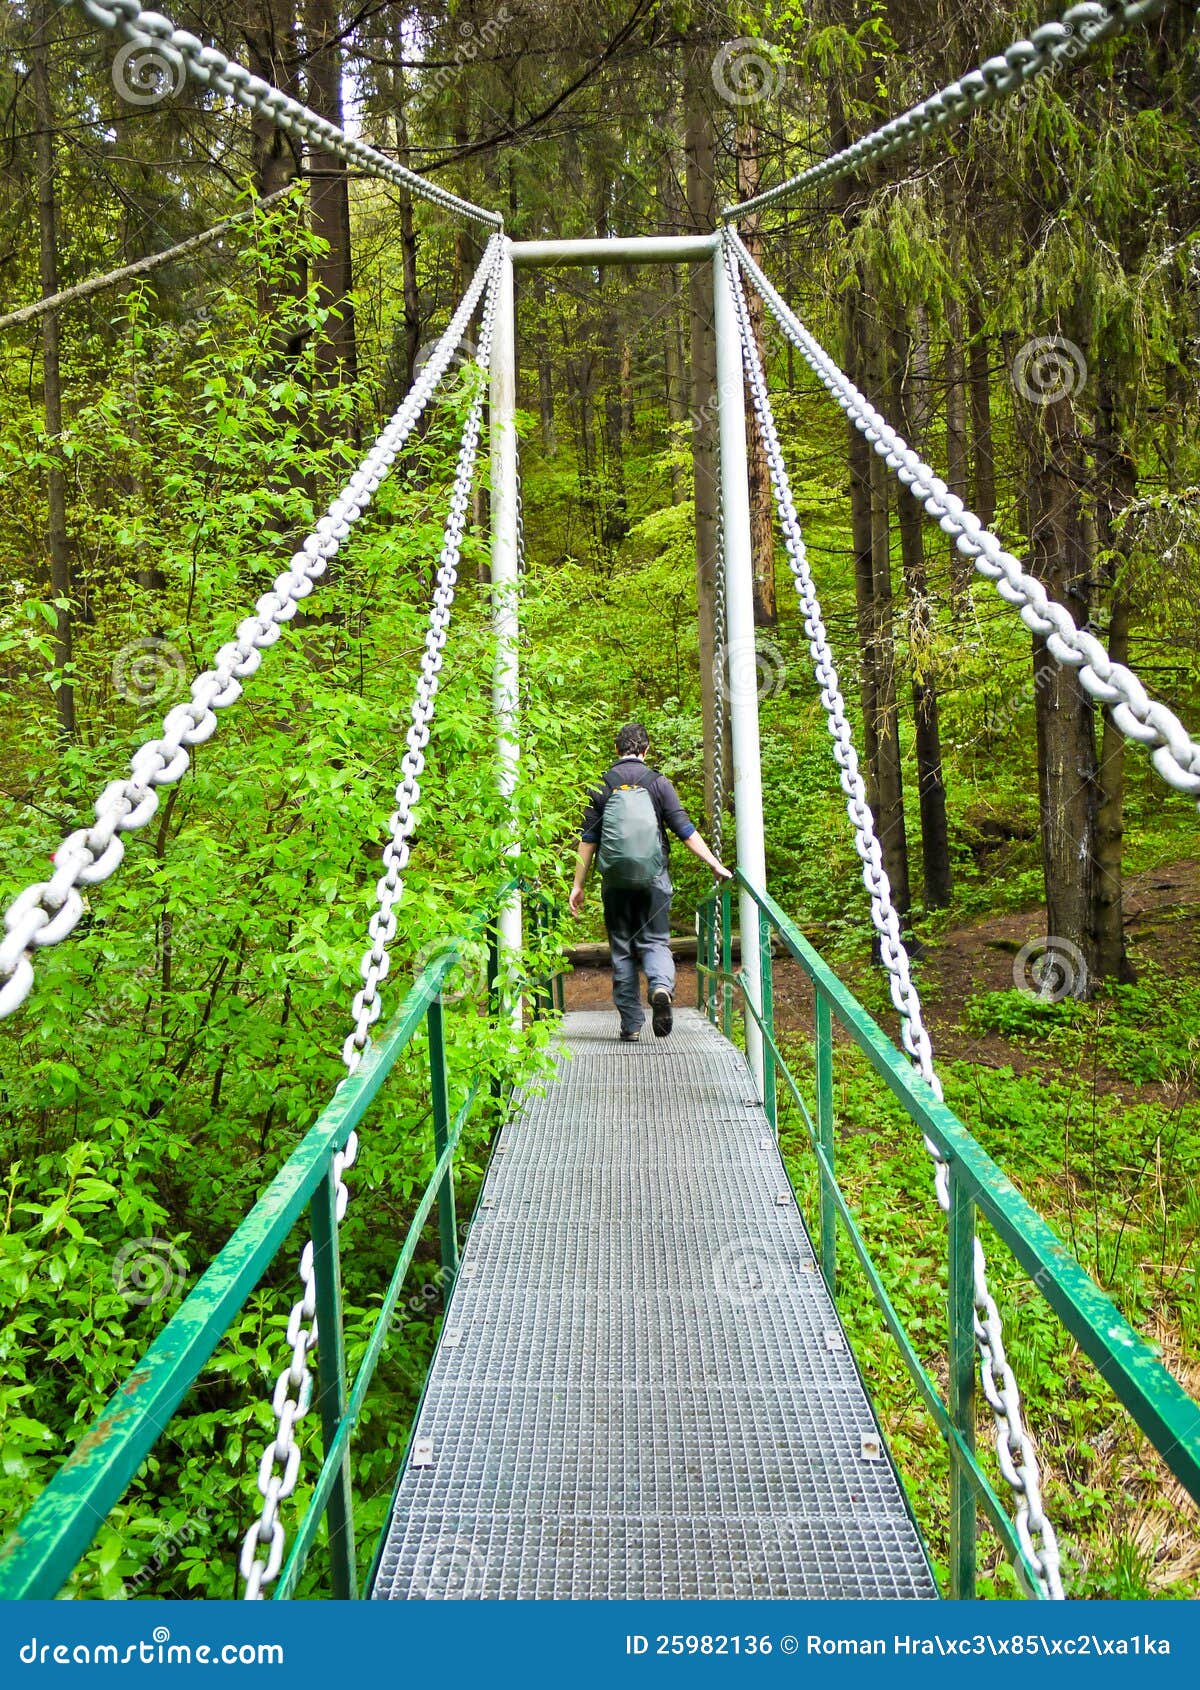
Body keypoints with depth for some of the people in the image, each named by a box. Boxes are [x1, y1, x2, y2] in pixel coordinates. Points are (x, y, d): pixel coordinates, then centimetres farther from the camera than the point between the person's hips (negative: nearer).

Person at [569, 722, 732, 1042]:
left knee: (622, 950, 9)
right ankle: (661, 987, -24)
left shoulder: (601, 786, 3)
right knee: (655, 941, 7)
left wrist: (578, 886, 8)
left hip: (615, 881, 1)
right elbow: (685, 830, -2)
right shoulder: (658, 783, 1)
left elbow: (588, 839, 3)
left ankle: (630, 1023, 9)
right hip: (653, 879, -1)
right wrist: (715, 865, 5)